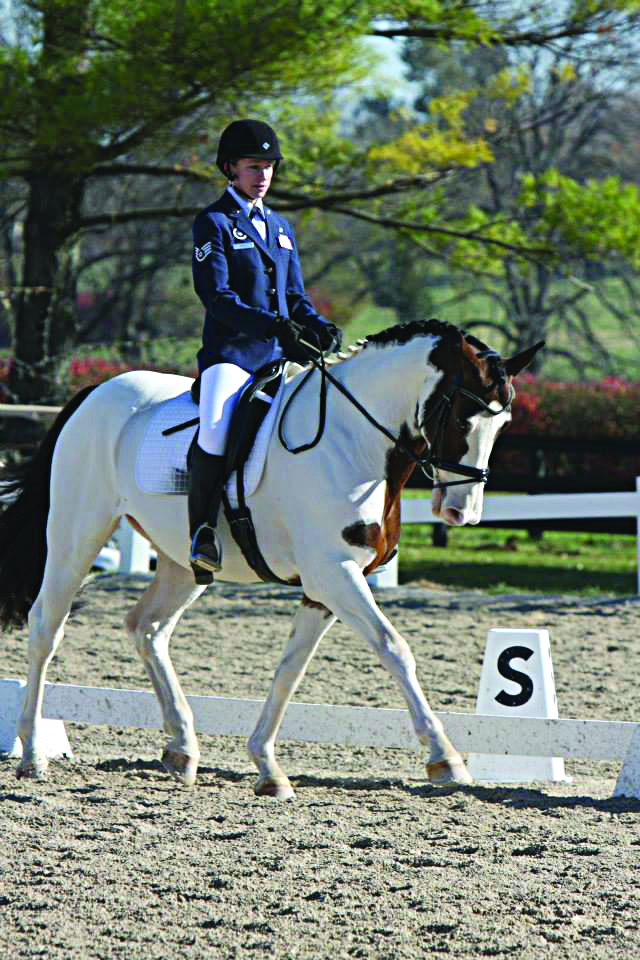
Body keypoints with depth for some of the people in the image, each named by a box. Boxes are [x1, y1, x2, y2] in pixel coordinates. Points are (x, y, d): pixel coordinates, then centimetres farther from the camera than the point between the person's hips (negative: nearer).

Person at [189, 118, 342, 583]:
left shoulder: (280, 228, 22)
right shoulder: (214, 223, 1)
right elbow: (216, 295, -10)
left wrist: (320, 328, -1)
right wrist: (272, 325, -23)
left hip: (279, 355, 6)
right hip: (230, 351, -6)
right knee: (217, 428, -32)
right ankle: (202, 527, -21)